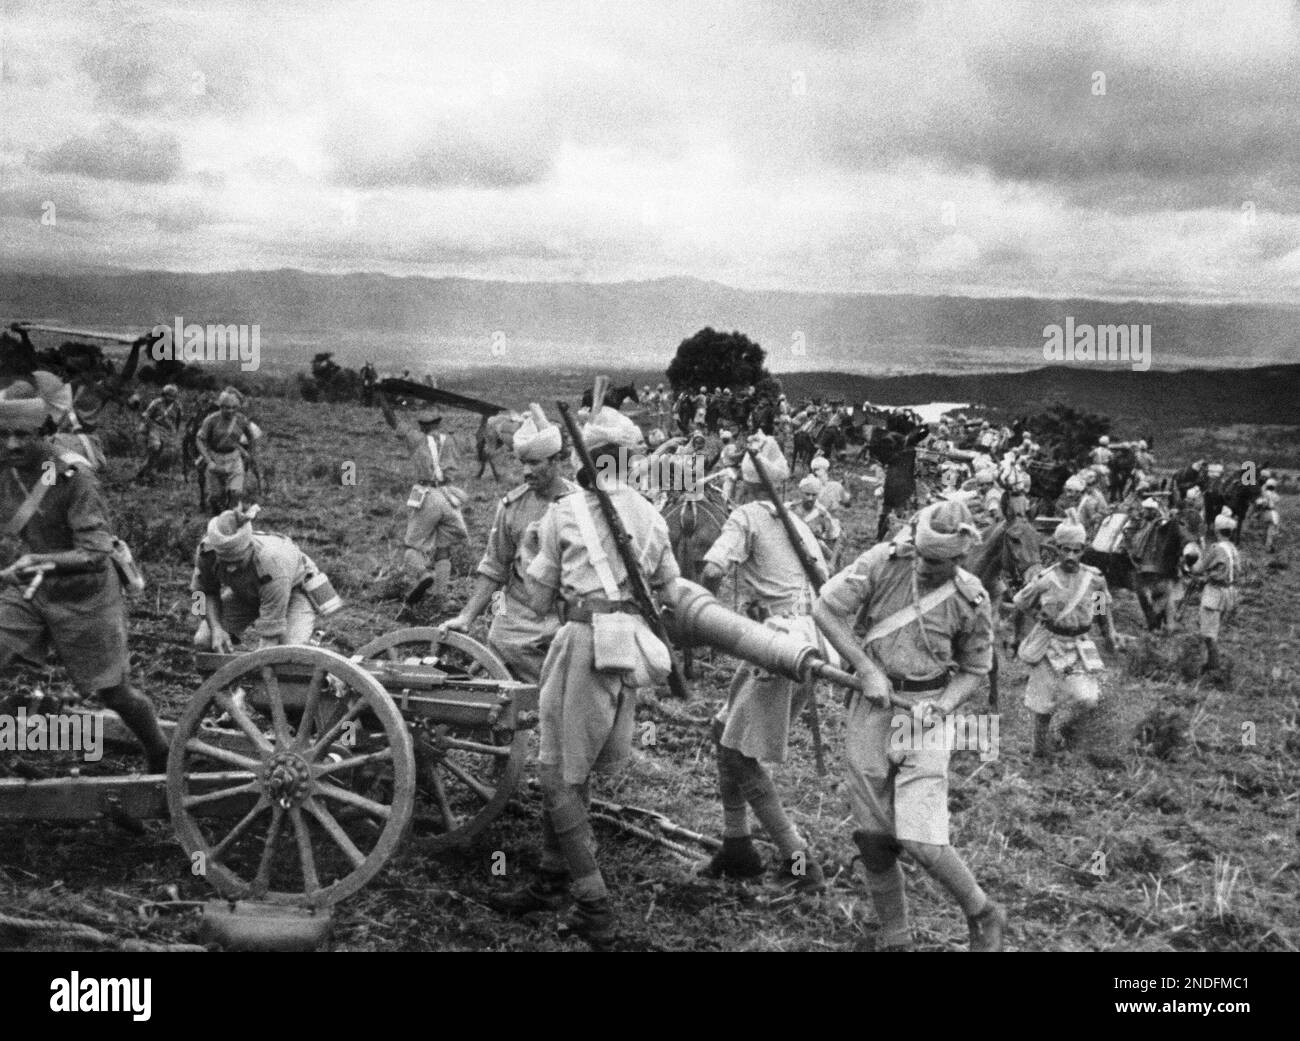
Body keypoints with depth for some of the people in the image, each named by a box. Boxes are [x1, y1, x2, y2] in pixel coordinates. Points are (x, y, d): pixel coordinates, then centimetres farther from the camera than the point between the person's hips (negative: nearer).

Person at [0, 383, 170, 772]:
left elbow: (95, 555, -30)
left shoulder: (73, 478, -24)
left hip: (82, 595, -5)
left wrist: (41, 560, -45)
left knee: (114, 693, 7)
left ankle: (163, 762, 31)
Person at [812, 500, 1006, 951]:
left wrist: (940, 706, -13)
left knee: (920, 839, -12)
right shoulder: (885, 562, -9)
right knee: (873, 835, 7)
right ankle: (895, 935, 26)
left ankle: (983, 916, 13)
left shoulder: (971, 601, -6)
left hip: (924, 711, -2)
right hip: (872, 706, 2)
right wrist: (868, 670, -13)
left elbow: (973, 671, 6)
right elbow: (825, 609, -9)